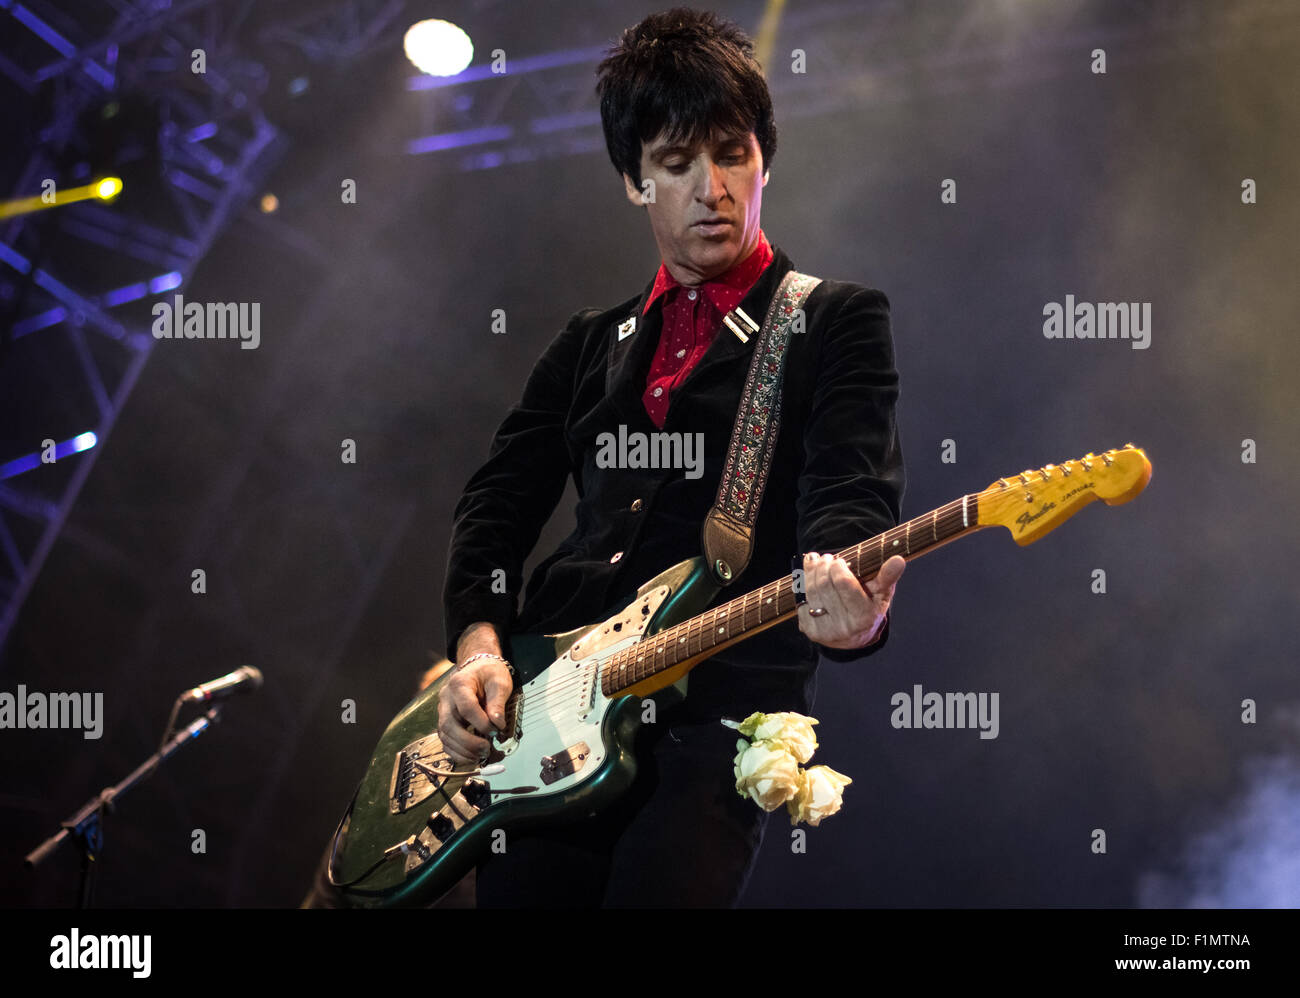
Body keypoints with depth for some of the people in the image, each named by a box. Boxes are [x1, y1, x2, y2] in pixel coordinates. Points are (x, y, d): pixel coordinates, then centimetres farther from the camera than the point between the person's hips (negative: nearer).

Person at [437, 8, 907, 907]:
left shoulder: (837, 321, 9)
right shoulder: (593, 344, 25)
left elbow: (852, 498, -5)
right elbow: (498, 503, 22)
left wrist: (850, 606, -28)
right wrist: (479, 646, 3)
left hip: (720, 714, -5)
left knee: (662, 886, -28)